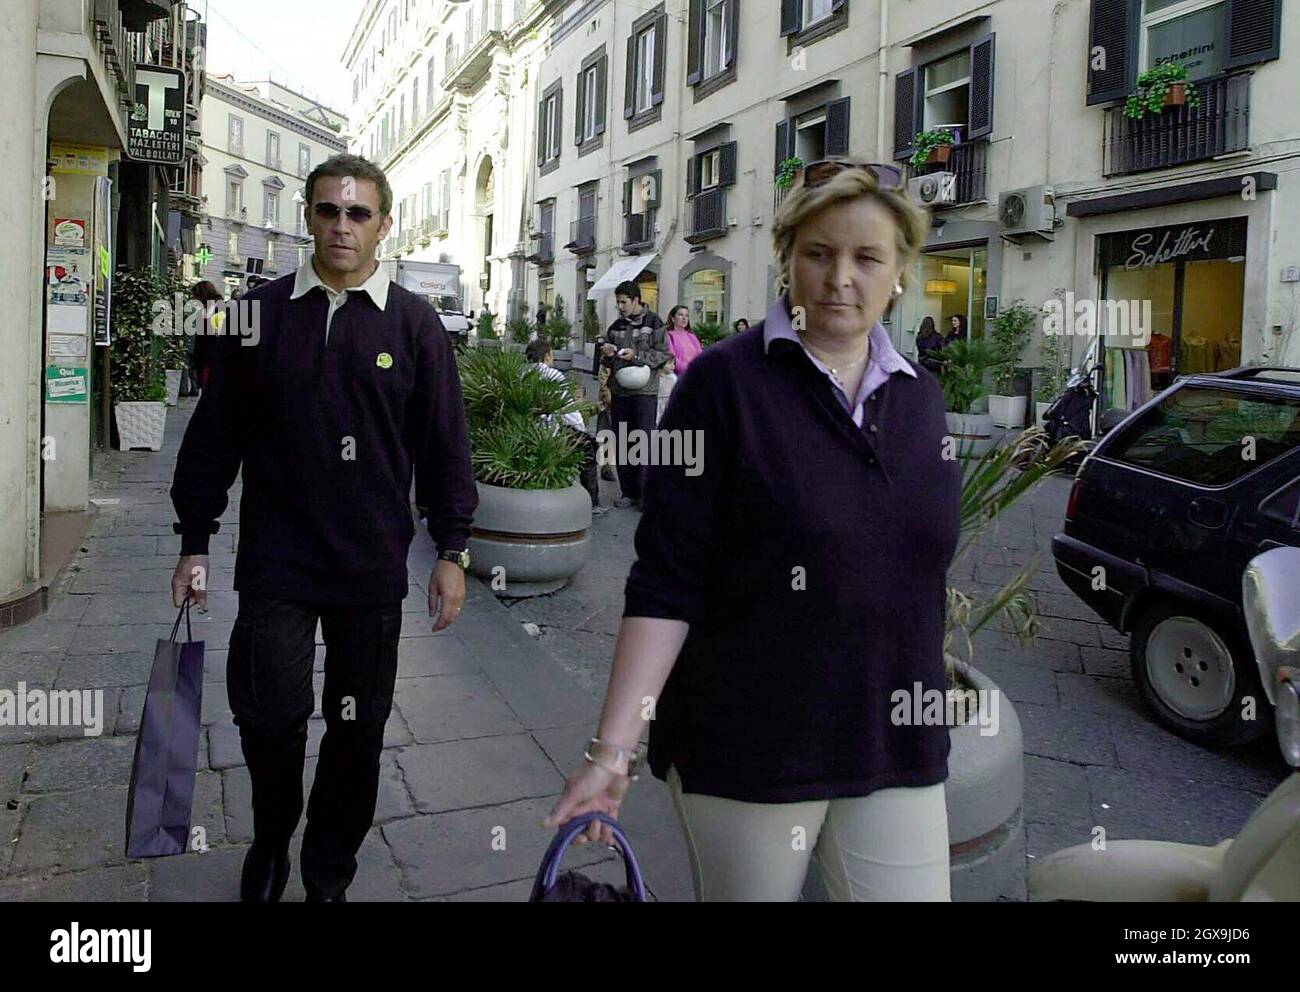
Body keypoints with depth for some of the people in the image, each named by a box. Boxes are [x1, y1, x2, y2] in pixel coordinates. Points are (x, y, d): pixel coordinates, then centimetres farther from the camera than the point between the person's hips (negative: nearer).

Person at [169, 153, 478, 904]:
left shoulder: (413, 323, 1)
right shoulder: (263, 312, 3)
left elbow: (446, 445, 3)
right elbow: (214, 434, 6)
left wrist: (452, 551, 1)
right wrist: (194, 543, 5)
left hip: (372, 568, 0)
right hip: (274, 564, 0)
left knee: (359, 727, 10)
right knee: (269, 714, -1)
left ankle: (331, 869, 31)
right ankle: (271, 846, 30)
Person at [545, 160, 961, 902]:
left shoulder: (922, 397, 7)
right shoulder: (725, 382, -9)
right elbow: (666, 584, -12)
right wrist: (614, 748, -17)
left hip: (896, 752, 4)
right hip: (748, 750, -4)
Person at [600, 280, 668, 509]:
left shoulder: (653, 322, -3)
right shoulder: (616, 326, 15)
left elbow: (663, 354, -7)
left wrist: (637, 356, -16)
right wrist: (609, 355, 0)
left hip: (644, 391, -6)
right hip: (619, 391, 6)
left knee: (645, 441, -6)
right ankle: (628, 492, 15)